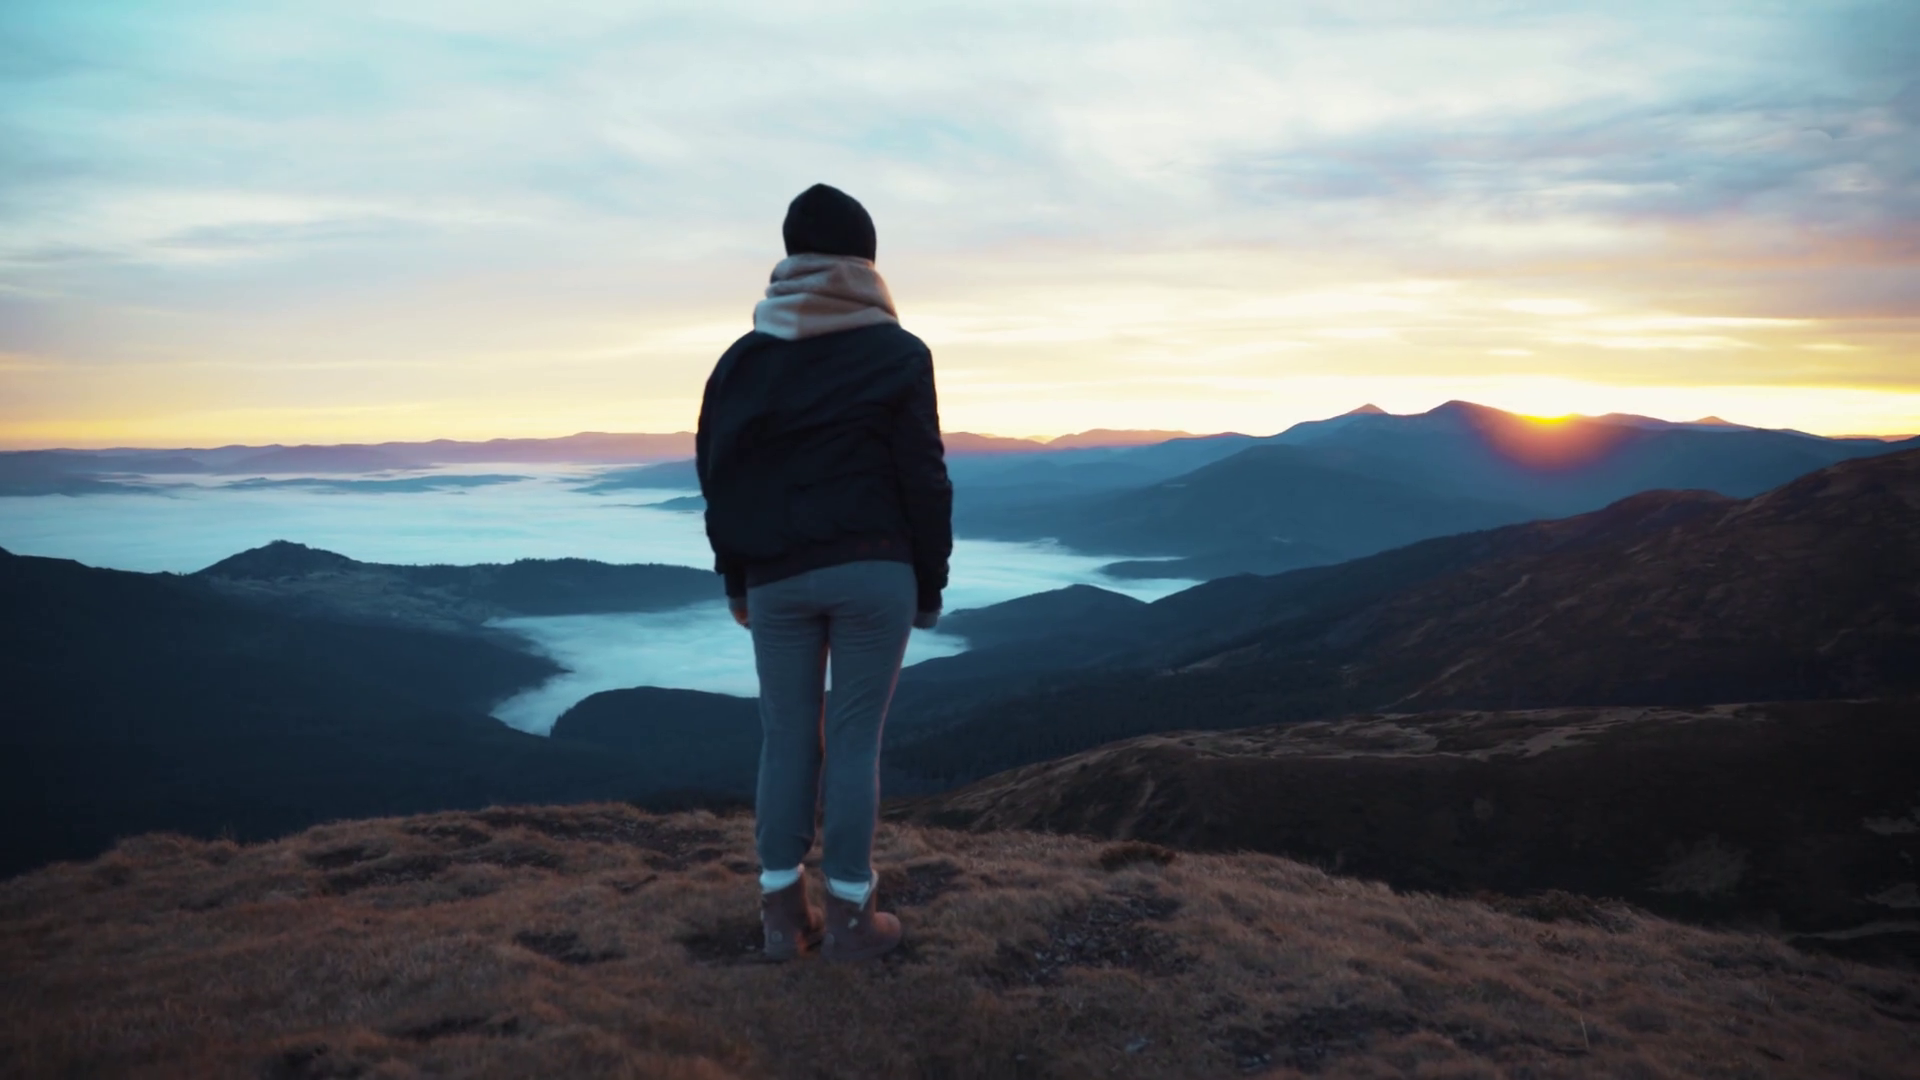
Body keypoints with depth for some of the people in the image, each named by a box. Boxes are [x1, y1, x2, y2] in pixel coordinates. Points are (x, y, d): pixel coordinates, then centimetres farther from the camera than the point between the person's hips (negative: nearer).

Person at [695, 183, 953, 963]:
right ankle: (848, 916, 10)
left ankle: (783, 914, 15)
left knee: (786, 736, 11)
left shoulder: (744, 358, 7)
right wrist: (930, 583, 5)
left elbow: (719, 478, 9)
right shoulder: (896, 355, -4)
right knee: (855, 738, 2)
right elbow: (924, 481, -4)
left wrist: (735, 580, 18)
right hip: (873, 569, -3)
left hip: (776, 576, 3)